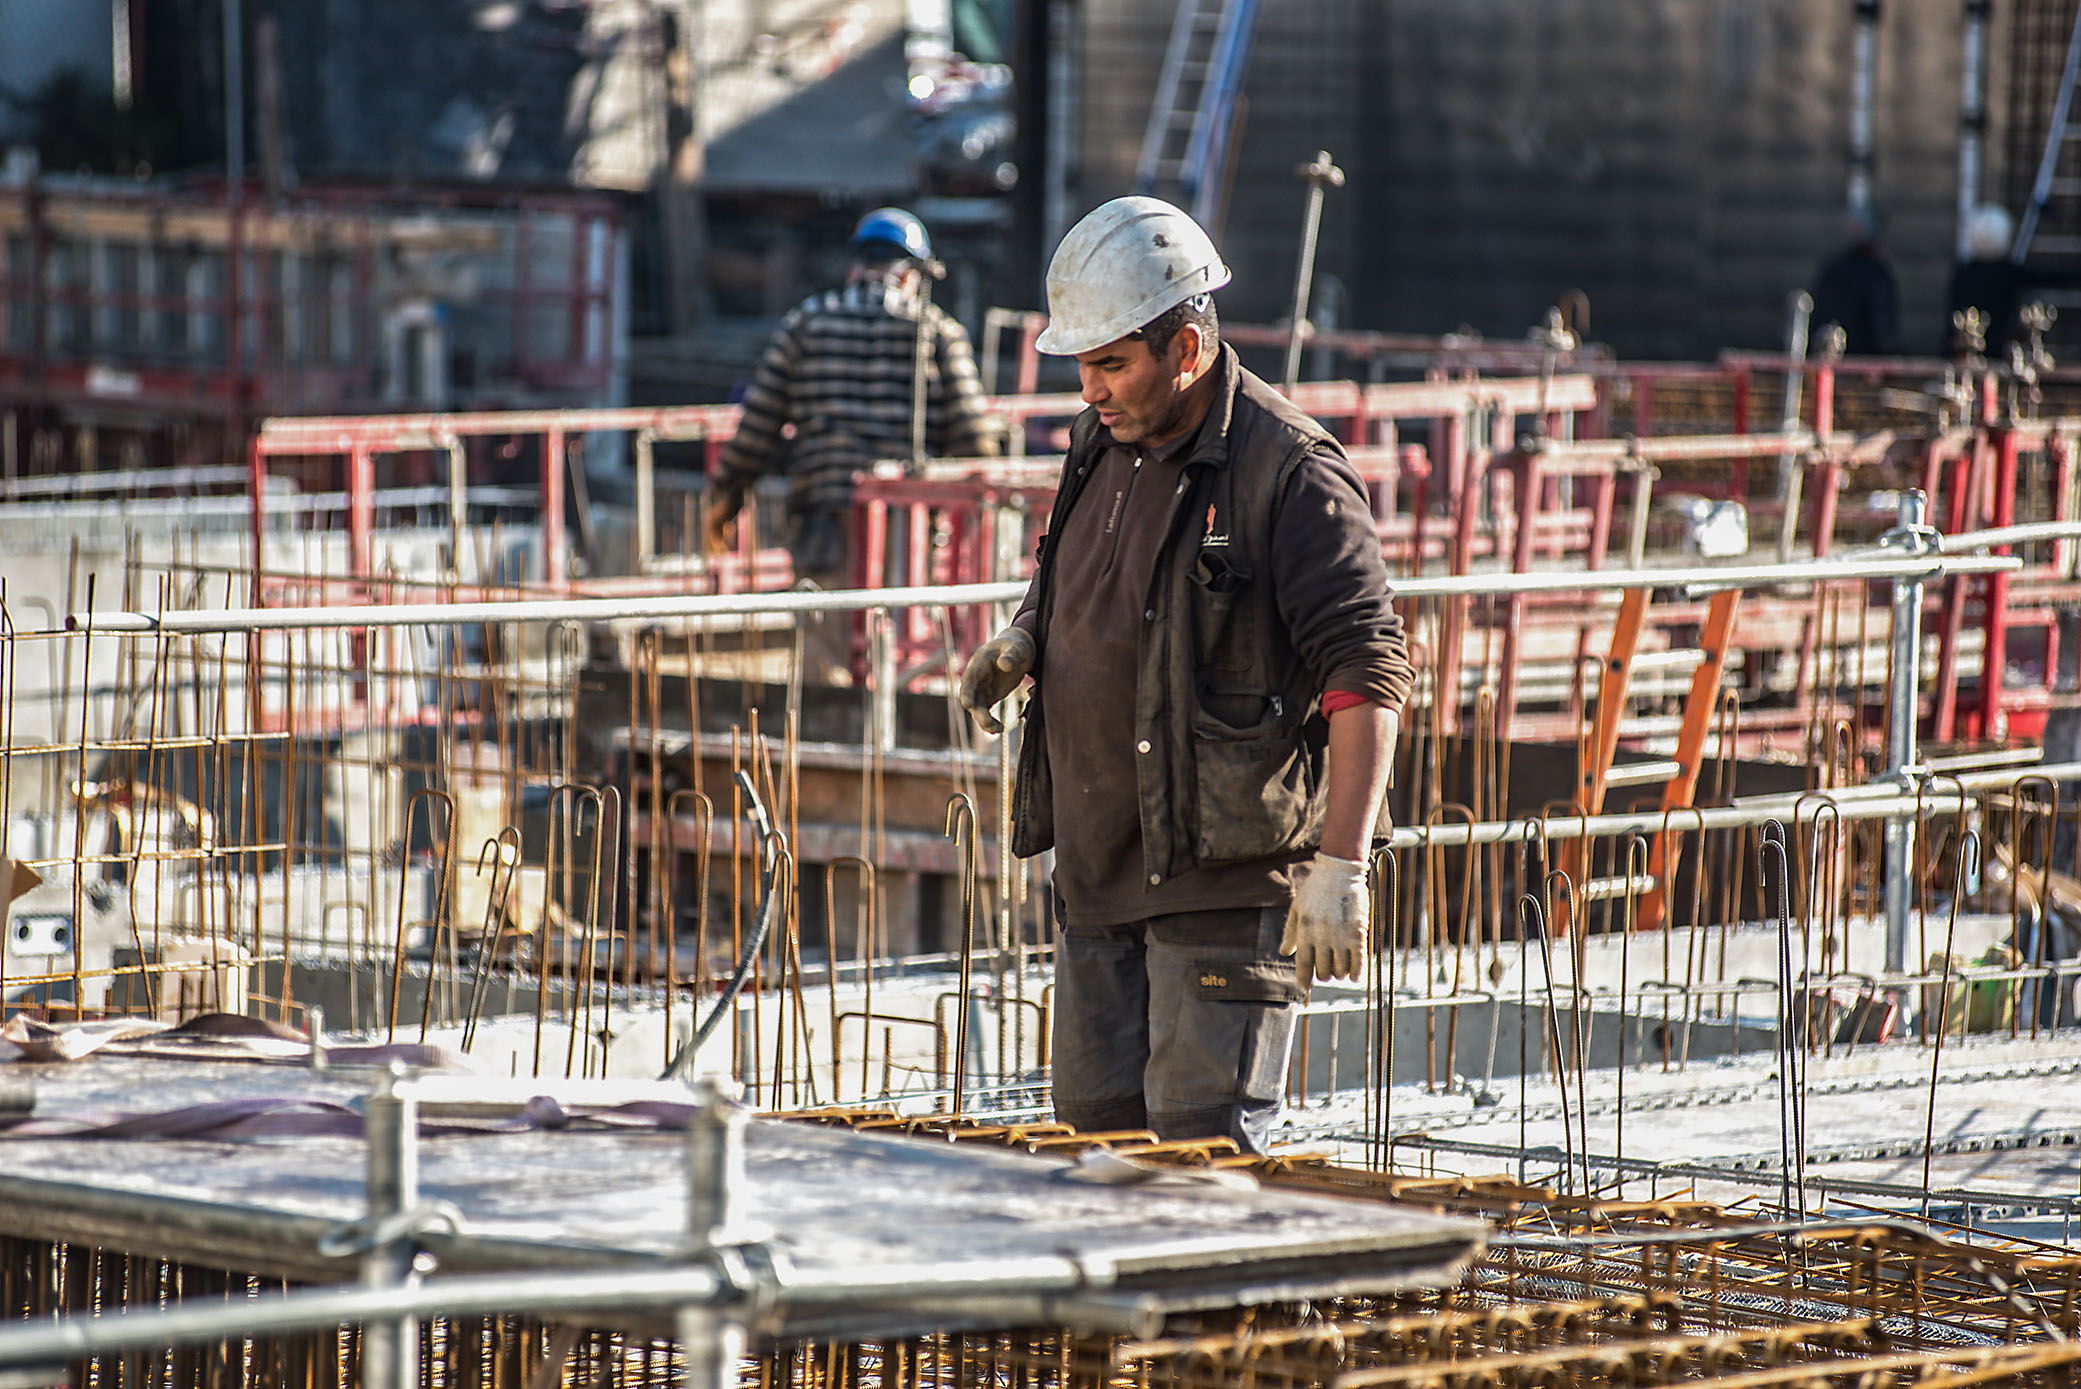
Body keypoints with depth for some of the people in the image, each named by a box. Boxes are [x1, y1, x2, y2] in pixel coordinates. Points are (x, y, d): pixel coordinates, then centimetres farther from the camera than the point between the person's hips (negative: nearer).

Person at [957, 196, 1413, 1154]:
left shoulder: (1288, 473, -15)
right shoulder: (1101, 446, 10)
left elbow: (1367, 675, -18)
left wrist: (1342, 865, -23)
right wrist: (1023, 640, 9)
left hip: (1225, 874, -8)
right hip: (1099, 861, 8)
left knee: (1205, 1142, -10)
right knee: (1098, 1123, 11)